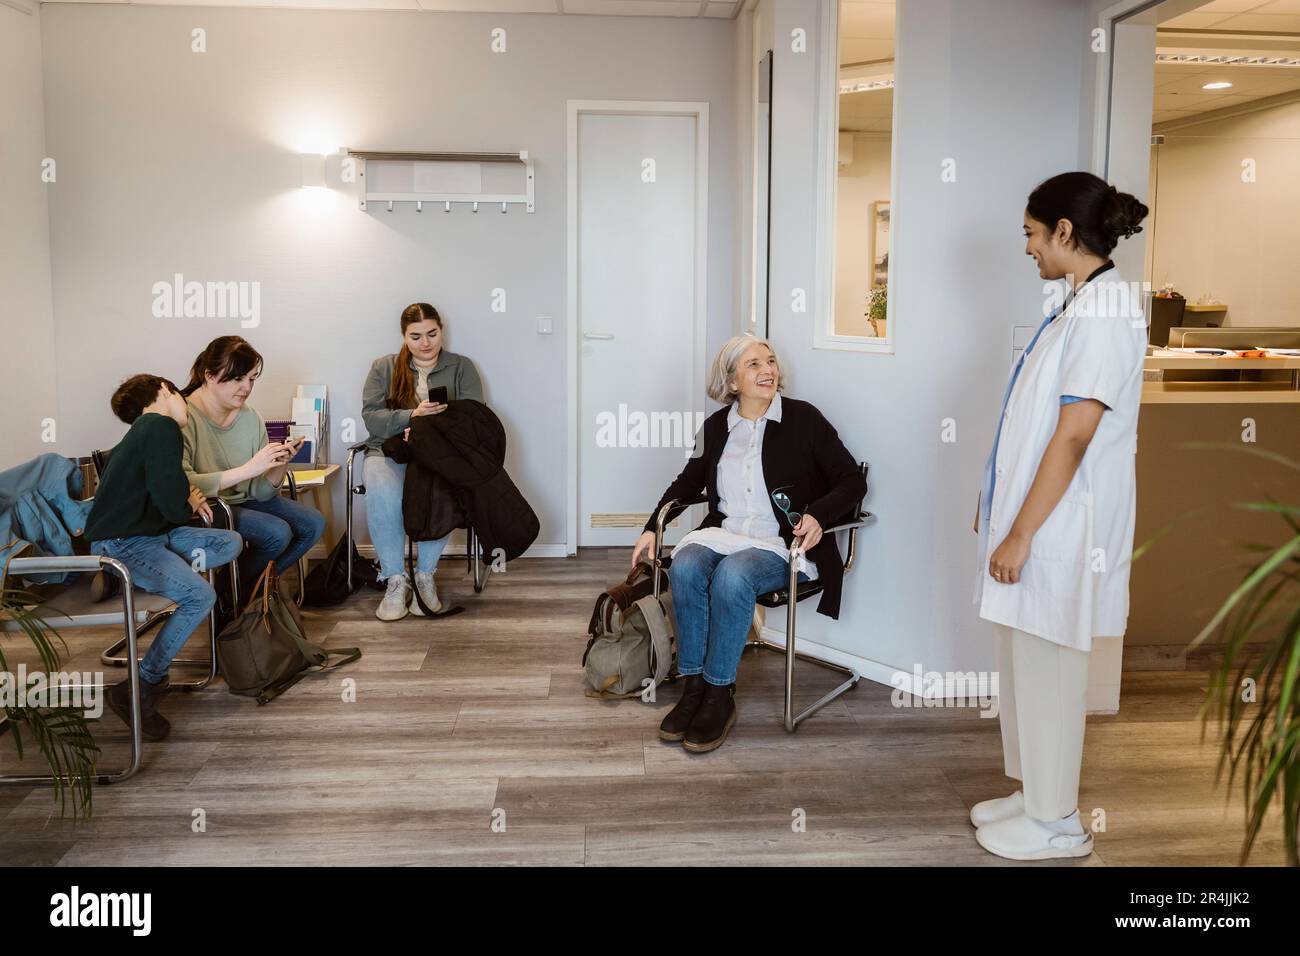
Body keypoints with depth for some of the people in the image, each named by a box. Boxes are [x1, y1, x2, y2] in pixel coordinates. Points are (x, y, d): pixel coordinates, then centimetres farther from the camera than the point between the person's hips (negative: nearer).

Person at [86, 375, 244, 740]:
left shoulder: (145, 430, 16)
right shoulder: (162, 427, -14)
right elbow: (171, 505, -20)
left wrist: (189, 498, 4)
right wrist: (189, 505, 2)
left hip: (151, 532, 10)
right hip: (122, 542, -10)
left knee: (230, 543, 4)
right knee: (200, 595, -24)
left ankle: (124, 577, -4)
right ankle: (137, 690, -13)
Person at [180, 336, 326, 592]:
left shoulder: (250, 416, 2)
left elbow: (261, 492, 3)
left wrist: (281, 463, -18)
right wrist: (248, 469, -32)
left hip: (243, 501, 7)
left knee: (314, 523, -3)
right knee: (278, 532, -24)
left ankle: (255, 585, 15)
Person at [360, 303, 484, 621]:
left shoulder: (462, 367, 12)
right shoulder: (383, 367, 14)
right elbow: (371, 418, 1)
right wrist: (412, 416, -17)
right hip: (389, 451, 1)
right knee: (382, 495, -34)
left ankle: (425, 575, -19)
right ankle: (395, 580, -21)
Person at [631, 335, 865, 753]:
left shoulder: (803, 419, 0)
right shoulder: (716, 427, 11)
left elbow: (852, 481, 0)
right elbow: (688, 482, 25)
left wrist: (817, 516, -18)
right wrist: (652, 528, 14)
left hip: (783, 545, -4)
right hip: (724, 533, 4)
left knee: (732, 575, -35)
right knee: (685, 567, -29)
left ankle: (720, 695, -21)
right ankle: (694, 687, -19)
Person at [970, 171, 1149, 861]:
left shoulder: (1104, 311, -18)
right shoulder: (1081, 304, 12)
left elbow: (1073, 440, -22)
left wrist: (1019, 534, -20)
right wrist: (1003, 512, 20)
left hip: (1059, 529, -9)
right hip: (1037, 518, 9)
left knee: (1047, 674, 3)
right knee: (1025, 668, 18)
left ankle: (1055, 825, 19)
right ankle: (1035, 796, 33)